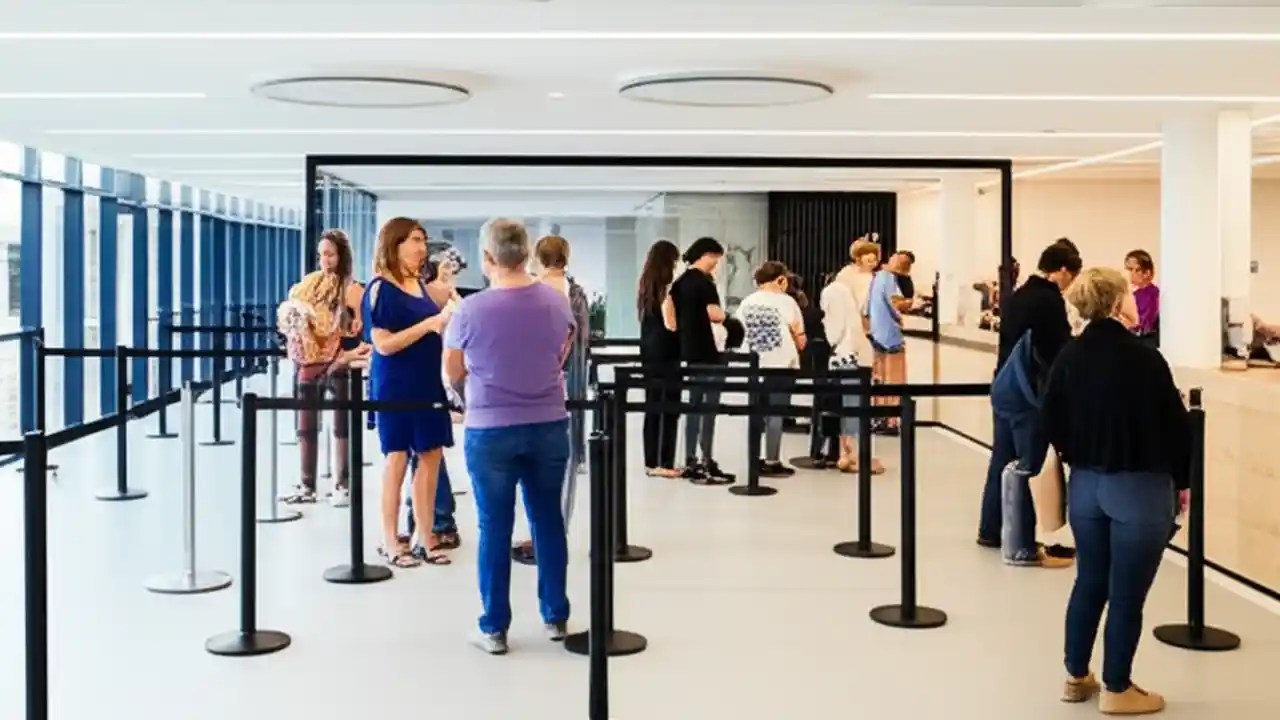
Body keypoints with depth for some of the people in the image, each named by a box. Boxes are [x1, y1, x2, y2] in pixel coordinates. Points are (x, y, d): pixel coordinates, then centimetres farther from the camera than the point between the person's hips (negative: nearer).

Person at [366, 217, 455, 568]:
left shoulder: (420, 284, 12)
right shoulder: (381, 287, -10)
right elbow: (384, 344, -17)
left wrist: (448, 323, 3)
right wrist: (431, 323, -21)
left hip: (427, 381, 7)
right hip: (395, 385, -7)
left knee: (431, 455, 6)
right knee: (397, 457, 0)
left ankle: (425, 537, 15)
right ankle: (390, 542, 10)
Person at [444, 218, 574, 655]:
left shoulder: (471, 310, -14)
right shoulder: (557, 302, -3)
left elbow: (454, 374, 0)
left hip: (490, 431, -3)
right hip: (549, 426, 3)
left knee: (494, 529, 6)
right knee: (548, 522, 14)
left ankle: (494, 629, 12)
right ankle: (556, 617, 23)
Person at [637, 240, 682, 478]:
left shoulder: (646, 286, 11)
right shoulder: (667, 288, -13)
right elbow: (671, 324, -18)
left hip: (649, 353, 8)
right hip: (665, 354, -8)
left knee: (652, 408, 11)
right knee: (669, 409, -3)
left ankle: (651, 462, 14)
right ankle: (665, 463, -2)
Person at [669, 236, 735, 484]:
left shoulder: (680, 282, 11)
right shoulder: (704, 282, -14)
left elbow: (675, 317, 13)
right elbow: (715, 315, -22)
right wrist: (722, 314, -2)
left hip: (689, 350, 8)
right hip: (706, 351, -8)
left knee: (694, 404, 12)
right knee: (709, 406, -4)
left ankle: (691, 463, 14)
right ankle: (706, 465, -4)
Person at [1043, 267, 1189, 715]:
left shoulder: (1068, 358, -1)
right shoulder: (1144, 358, -17)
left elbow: (1051, 422, 6)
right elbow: (1176, 425, -10)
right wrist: (1180, 481, 5)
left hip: (1085, 485, 6)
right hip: (1139, 488, -6)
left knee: (1089, 583, 19)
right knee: (1127, 594, 6)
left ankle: (1076, 678, 28)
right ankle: (1117, 691, 16)